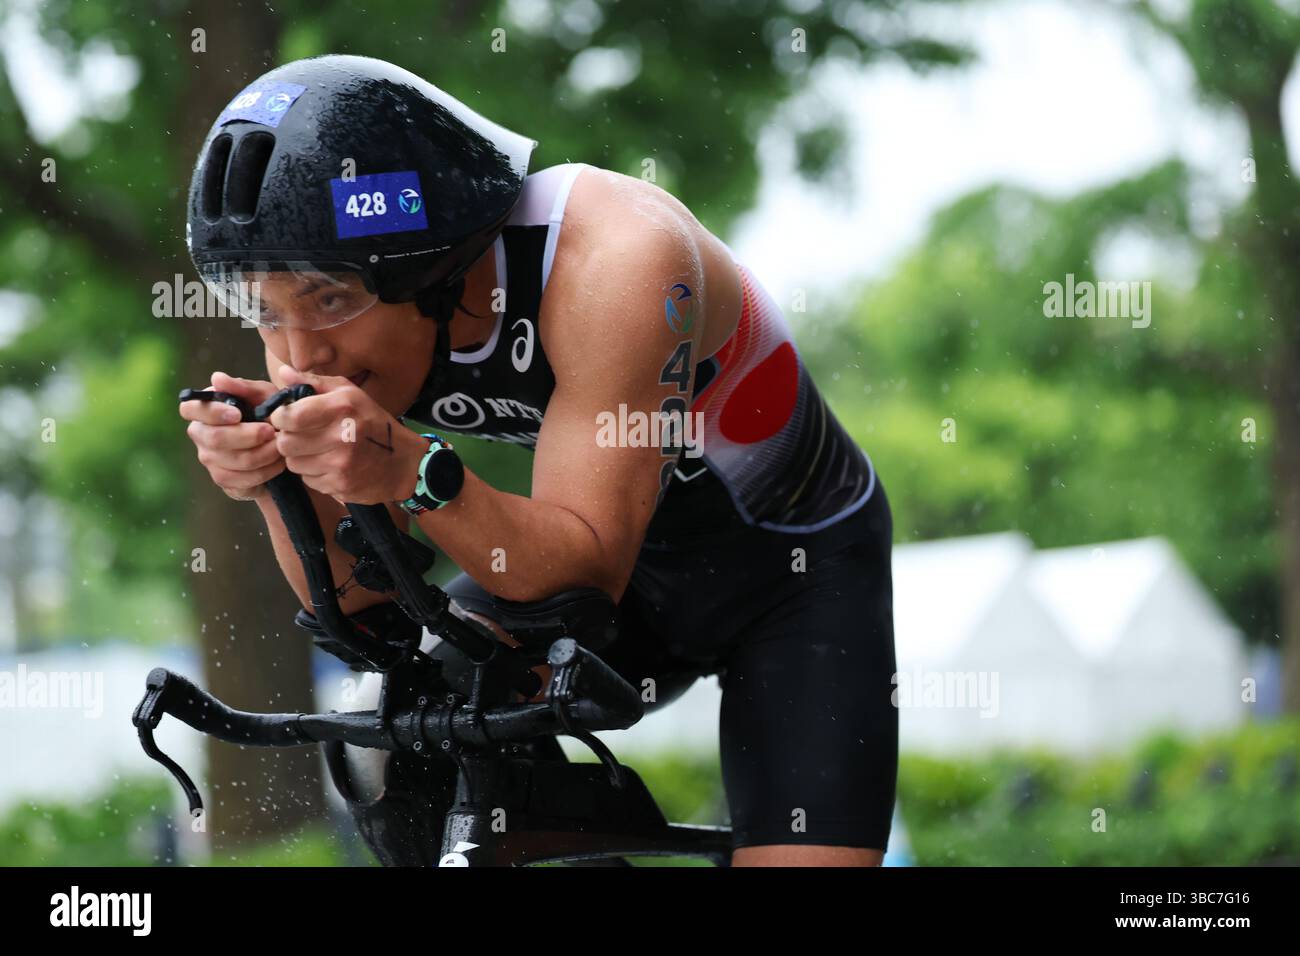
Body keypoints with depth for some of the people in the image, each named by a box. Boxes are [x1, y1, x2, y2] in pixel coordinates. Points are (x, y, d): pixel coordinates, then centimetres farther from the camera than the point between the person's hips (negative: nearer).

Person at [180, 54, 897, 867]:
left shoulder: (614, 259, -36)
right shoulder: (322, 301, -18)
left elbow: (588, 569, -36)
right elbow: (352, 595, -15)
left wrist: (414, 476, -52)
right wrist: (279, 484, -35)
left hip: (798, 566, -5)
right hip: (635, 567, 5)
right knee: (390, 767, -15)